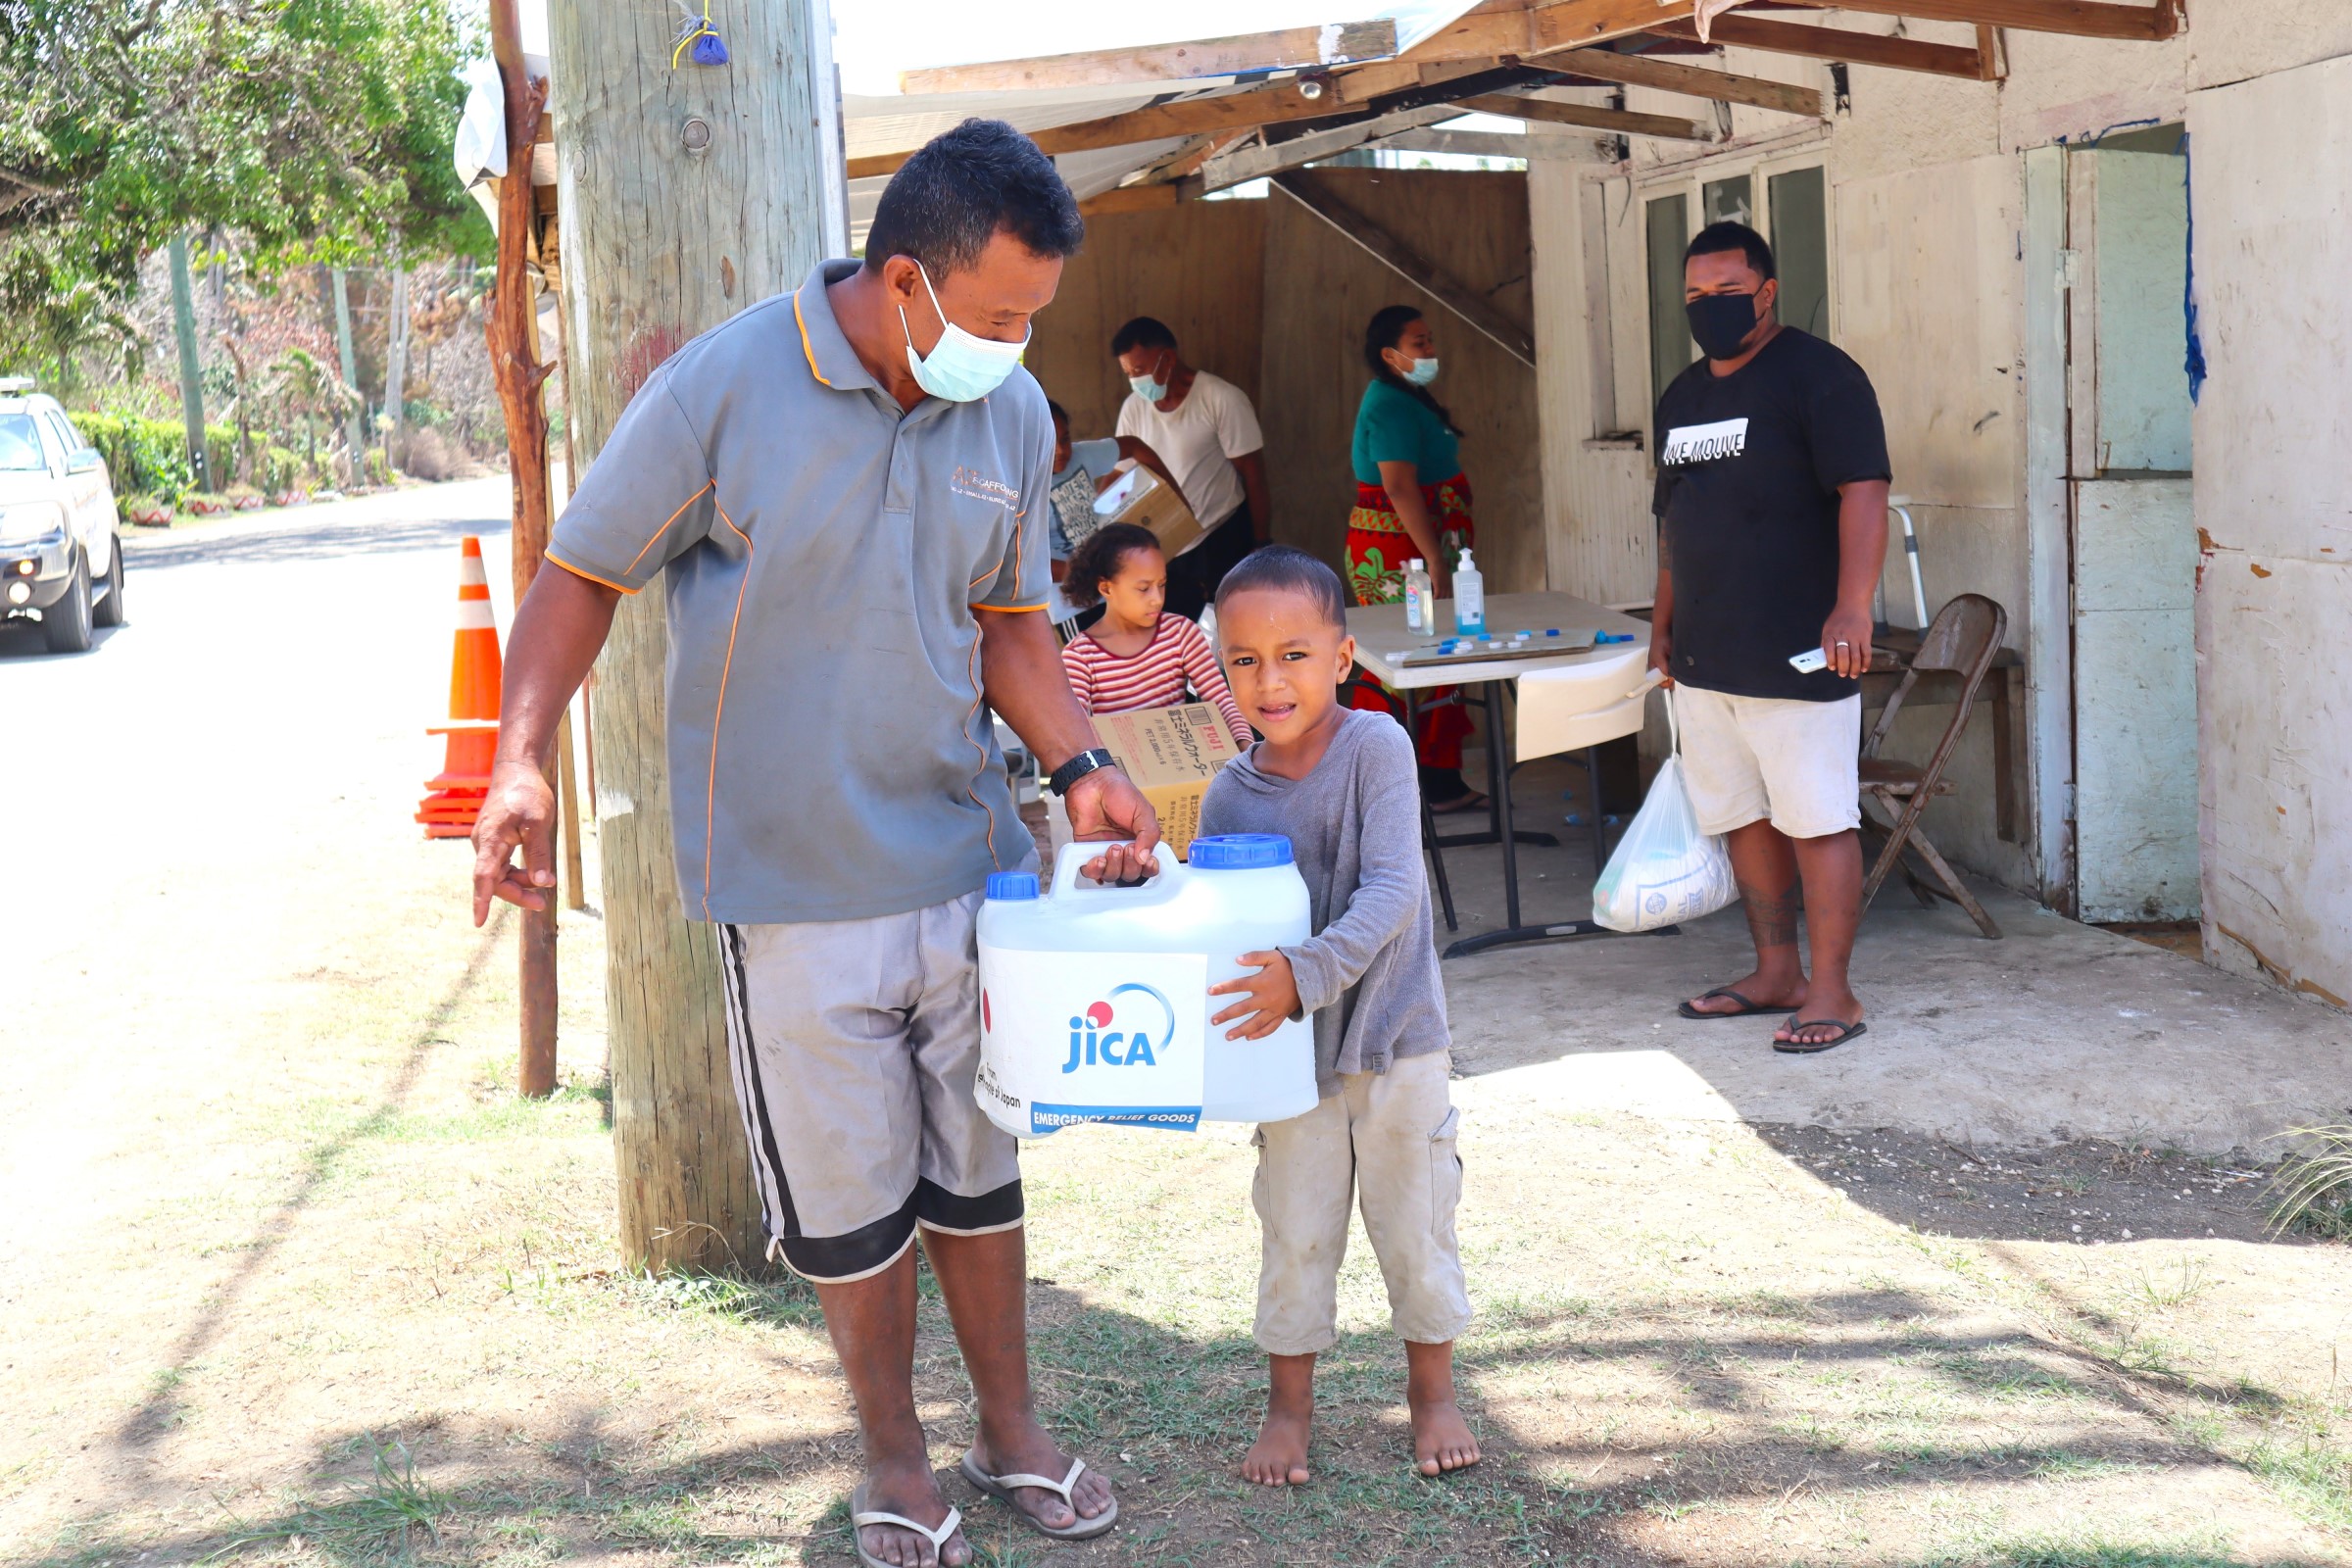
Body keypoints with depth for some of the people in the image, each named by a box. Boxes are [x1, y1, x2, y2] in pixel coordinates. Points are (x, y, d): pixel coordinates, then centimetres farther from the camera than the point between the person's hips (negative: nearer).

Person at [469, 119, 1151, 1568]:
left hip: (969, 858, 4)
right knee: (850, 1194, 9)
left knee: (983, 1171, 17)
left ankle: (1012, 1426, 36)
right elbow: (584, 576, -7)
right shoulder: (723, 390, -14)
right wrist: (522, 759, -21)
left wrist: (1080, 767, -2)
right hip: (798, 884, -4)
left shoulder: (1013, 415, 1)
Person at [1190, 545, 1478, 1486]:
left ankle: (1432, 1390, 31)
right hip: (1293, 1050, 3)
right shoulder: (1231, 793, -4)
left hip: (1397, 1035, -2)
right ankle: (1288, 1403, 29)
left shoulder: (1375, 747, -15)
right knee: (1294, 1233, 11)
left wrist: (1310, 972, -35)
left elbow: (1392, 888, -25)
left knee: (1416, 1224, 10)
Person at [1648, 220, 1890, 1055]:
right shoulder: (1682, 397, 17)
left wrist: (1852, 606, -28)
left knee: (1817, 821, -4)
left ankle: (1831, 993, 2)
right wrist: (1664, 623, 23)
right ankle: (1776, 973, 24)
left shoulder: (1819, 376, -8)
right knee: (1743, 817, 13)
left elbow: (1863, 492, -17)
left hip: (1797, 656, -8)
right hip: (1705, 657, 8)